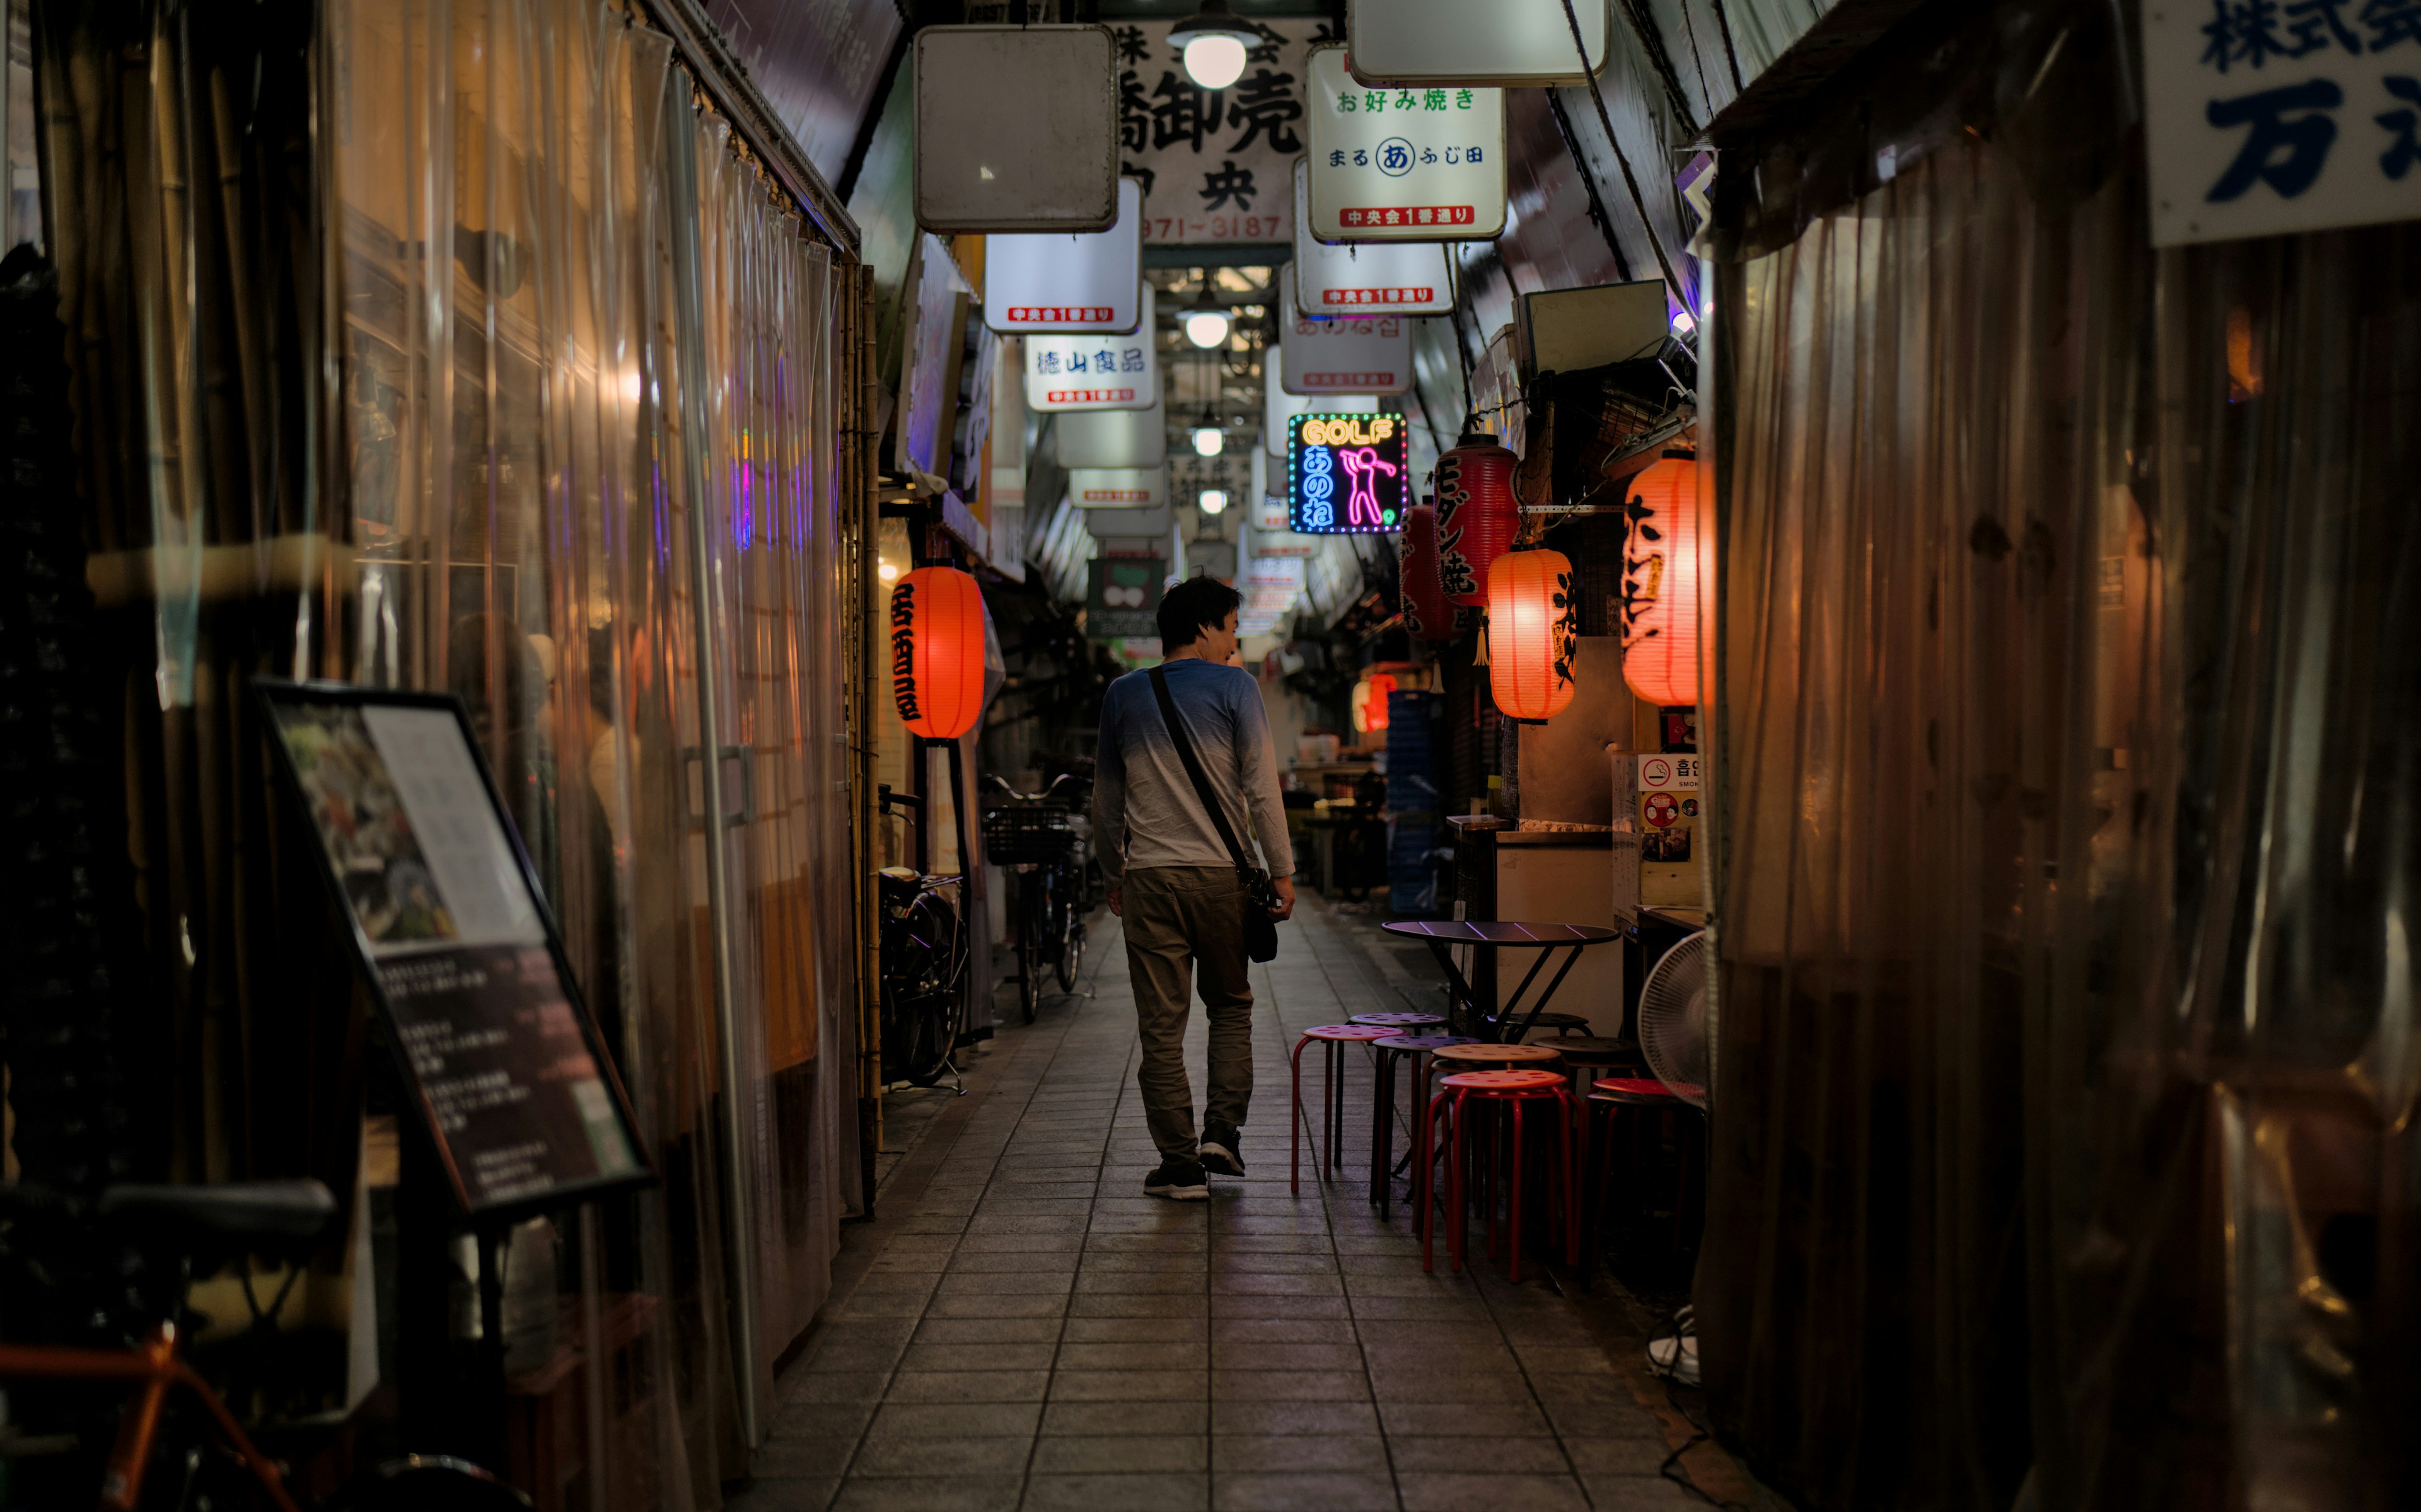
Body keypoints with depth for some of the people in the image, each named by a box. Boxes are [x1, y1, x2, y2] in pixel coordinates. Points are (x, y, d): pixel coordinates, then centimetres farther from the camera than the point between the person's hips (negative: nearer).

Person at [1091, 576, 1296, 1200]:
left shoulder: (1122, 696, 10)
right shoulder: (1233, 687, -1)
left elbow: (1105, 799, 15)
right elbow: (1261, 786, -6)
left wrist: (1114, 876, 24)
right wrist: (1281, 870, -1)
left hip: (1148, 875, 2)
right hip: (1220, 873, -2)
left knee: (1161, 1025, 4)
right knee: (1231, 1006, 18)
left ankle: (1181, 1164, 6)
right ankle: (1222, 1131, 7)